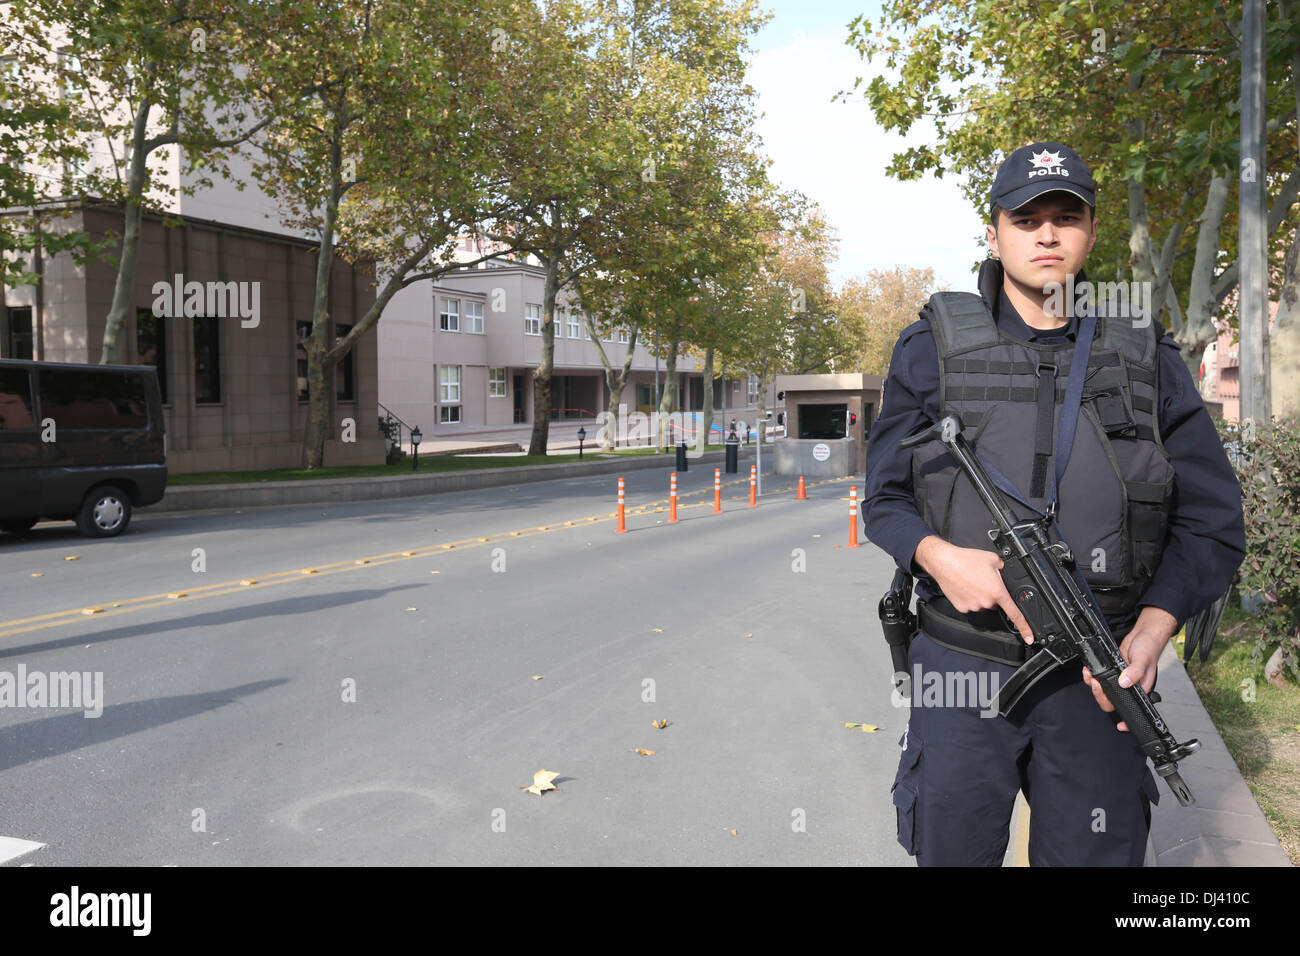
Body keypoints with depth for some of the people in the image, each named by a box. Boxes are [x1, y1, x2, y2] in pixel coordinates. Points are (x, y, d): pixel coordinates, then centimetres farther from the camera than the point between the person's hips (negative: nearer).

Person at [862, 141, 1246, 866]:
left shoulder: (1147, 356, 5)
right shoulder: (935, 346, 1)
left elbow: (1213, 520, 6)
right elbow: (885, 497, 5)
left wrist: (1153, 626, -11)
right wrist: (937, 555, -17)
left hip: (1098, 676, 1)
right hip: (961, 666, -1)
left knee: (1096, 854, 12)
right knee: (950, 849, 12)